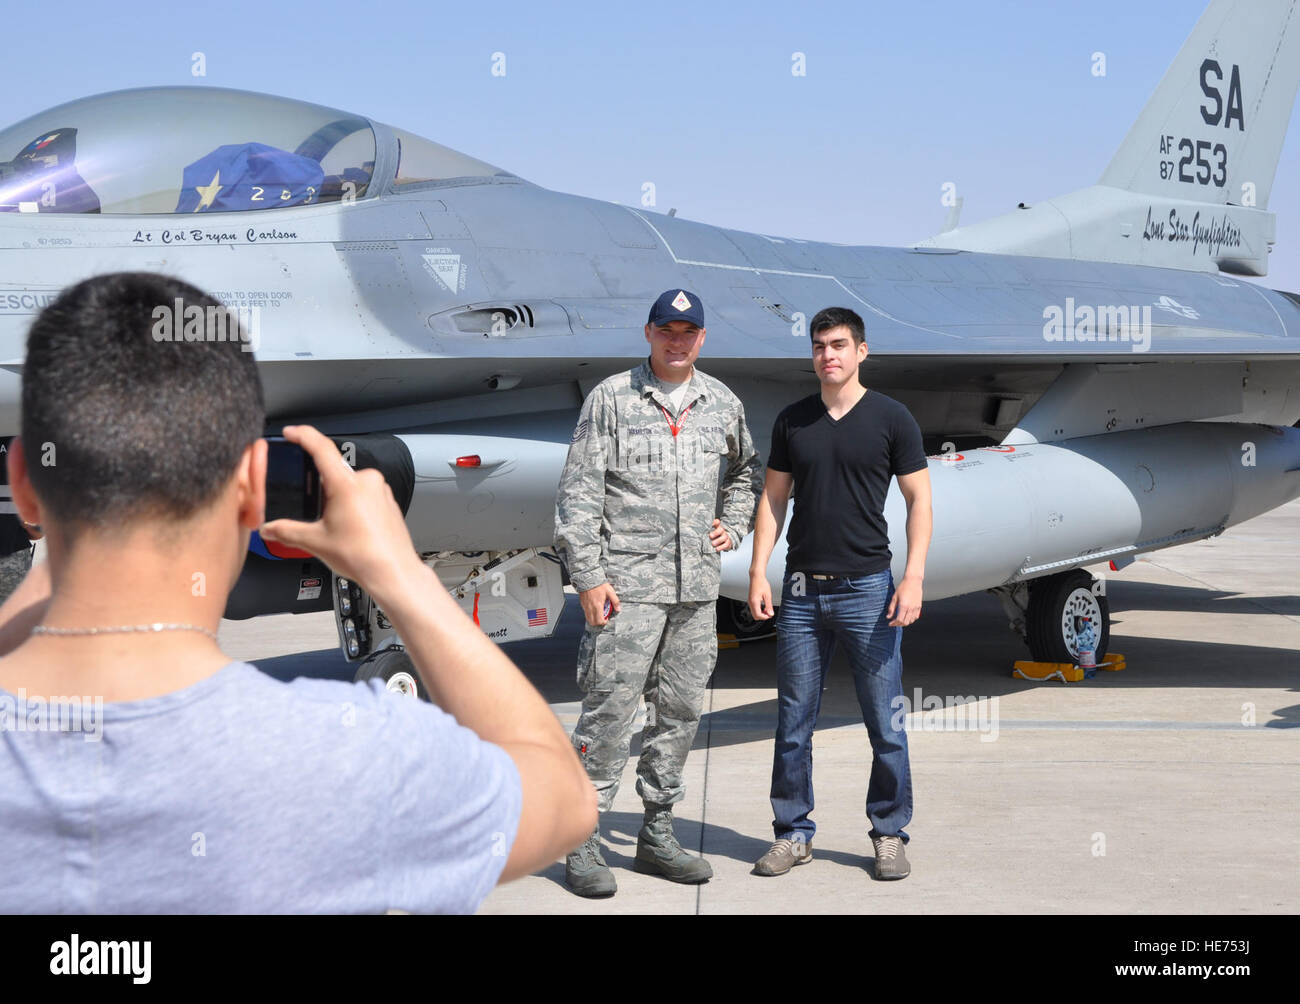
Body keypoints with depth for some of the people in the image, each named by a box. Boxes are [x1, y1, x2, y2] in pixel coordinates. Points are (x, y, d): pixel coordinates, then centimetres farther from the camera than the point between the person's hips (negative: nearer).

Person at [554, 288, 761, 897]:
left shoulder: (722, 404, 11)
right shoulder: (611, 399, -2)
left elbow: (746, 471, 29)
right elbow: (578, 493, -4)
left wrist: (733, 527, 13)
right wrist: (587, 577, -11)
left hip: (697, 587, 5)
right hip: (627, 583, -5)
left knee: (680, 711, 9)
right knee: (609, 711, -6)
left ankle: (657, 834, 20)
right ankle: (584, 842, 2)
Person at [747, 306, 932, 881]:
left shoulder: (891, 419, 0)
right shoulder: (792, 422, 9)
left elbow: (918, 500, 0)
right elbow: (773, 499, 12)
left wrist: (913, 578, -10)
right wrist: (758, 573, 2)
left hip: (868, 589, -3)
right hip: (802, 591, 3)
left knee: (885, 725, 0)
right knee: (793, 723, 6)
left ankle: (889, 834, 13)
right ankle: (793, 834, 16)